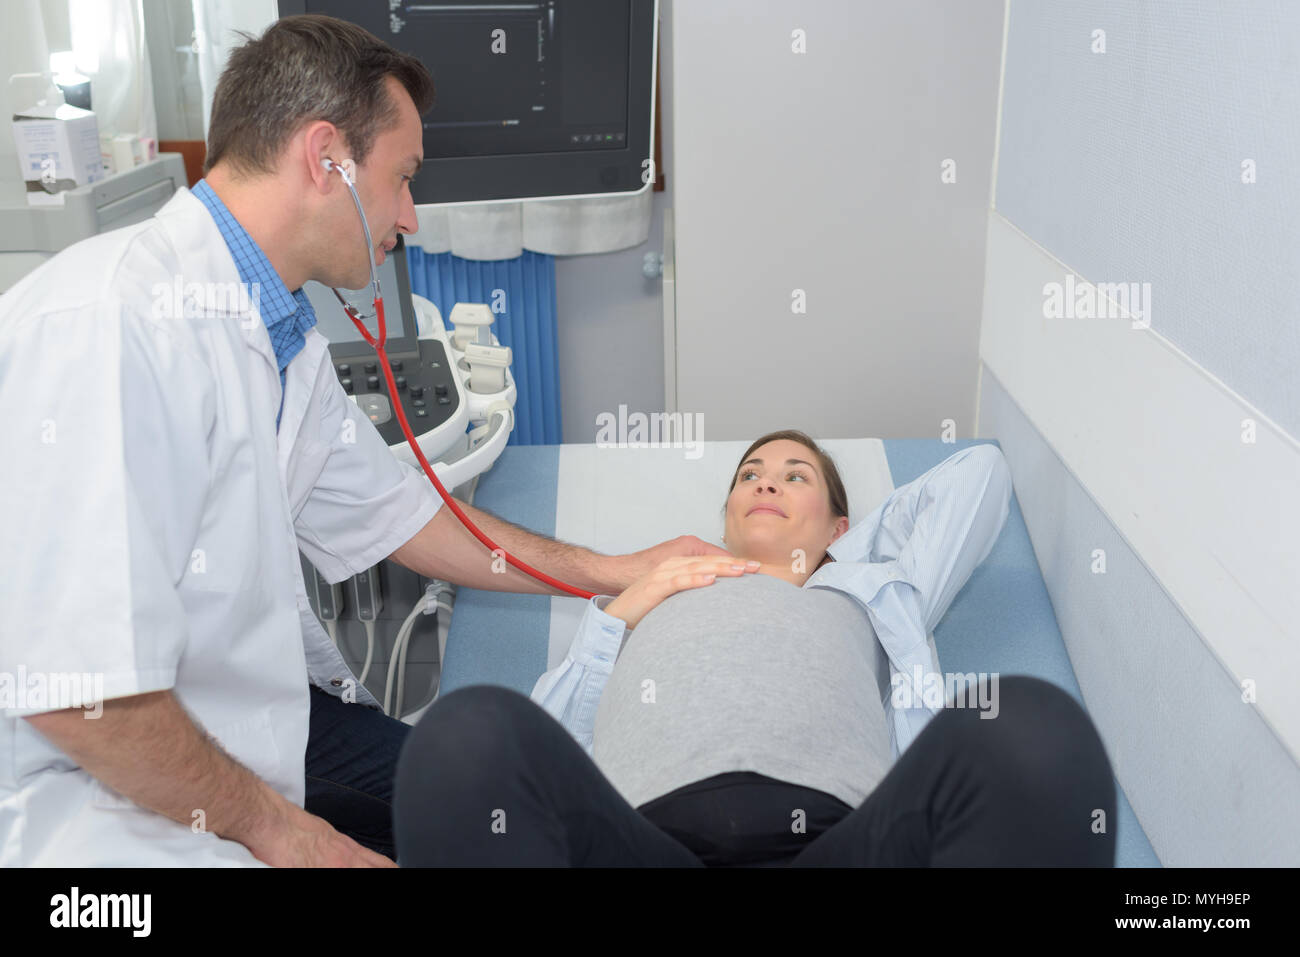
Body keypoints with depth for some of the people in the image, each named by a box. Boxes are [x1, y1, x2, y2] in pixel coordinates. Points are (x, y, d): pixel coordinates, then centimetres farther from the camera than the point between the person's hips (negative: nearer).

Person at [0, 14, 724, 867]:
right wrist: (271, 827, -13)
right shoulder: (106, 323, -25)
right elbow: (75, 691, -27)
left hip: (254, 720, 8)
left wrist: (612, 571, 18)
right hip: (106, 793, -8)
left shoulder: (289, 340, 4)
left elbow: (391, 511, 16)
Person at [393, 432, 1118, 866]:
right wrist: (612, 619, 17)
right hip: (651, 835, 1)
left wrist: (833, 554, 47)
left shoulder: (865, 592, 38)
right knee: (470, 730, -32)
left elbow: (981, 469, 46)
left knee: (1031, 724, -32)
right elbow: (542, 743, 26)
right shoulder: (647, 601, 39)